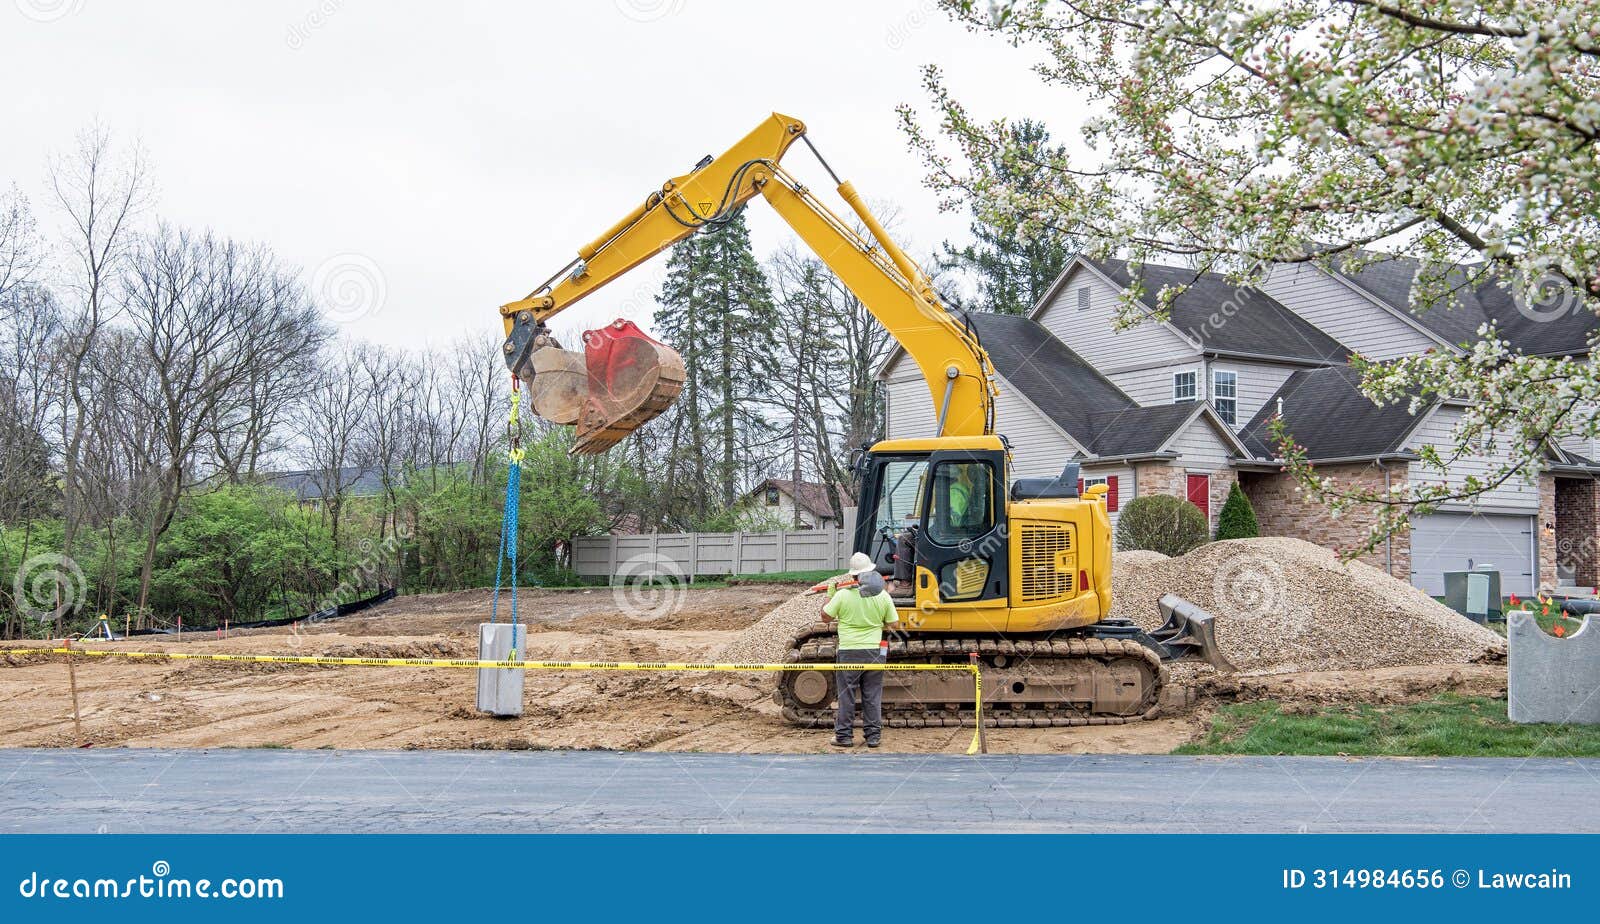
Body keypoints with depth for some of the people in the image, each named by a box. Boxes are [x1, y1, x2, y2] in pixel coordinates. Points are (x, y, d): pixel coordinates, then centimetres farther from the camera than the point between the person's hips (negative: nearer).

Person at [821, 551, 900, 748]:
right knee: (872, 696, 10)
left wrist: (830, 594, 11)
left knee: (846, 695, 8)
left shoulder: (842, 594, -12)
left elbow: (826, 617, 0)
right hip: (874, 652, 2)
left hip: (849, 652, -2)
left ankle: (844, 735, 12)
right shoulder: (883, 596, -5)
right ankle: (873, 736, 13)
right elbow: (893, 623, 2)